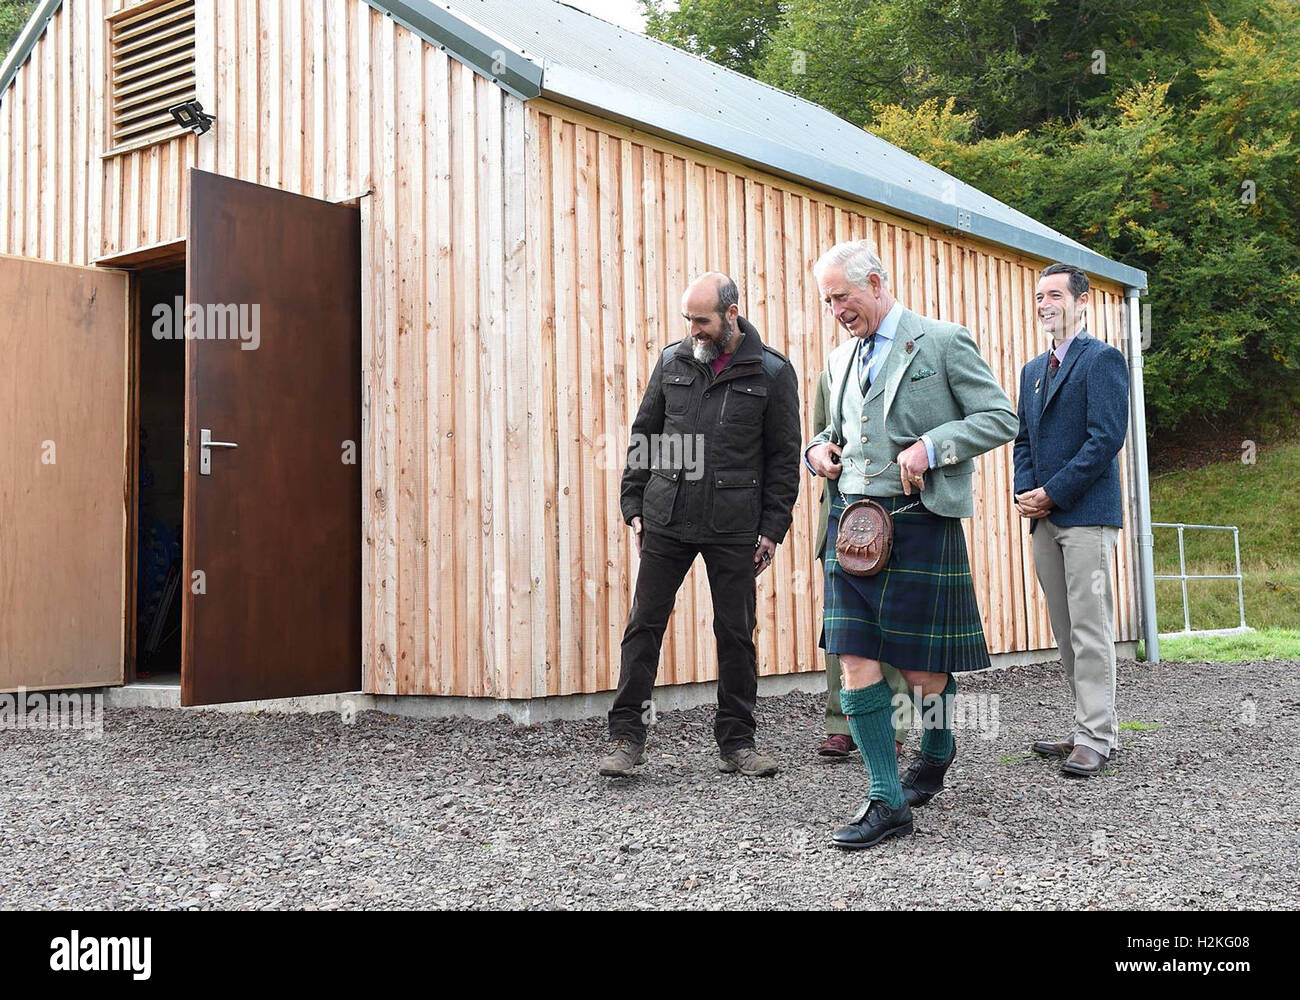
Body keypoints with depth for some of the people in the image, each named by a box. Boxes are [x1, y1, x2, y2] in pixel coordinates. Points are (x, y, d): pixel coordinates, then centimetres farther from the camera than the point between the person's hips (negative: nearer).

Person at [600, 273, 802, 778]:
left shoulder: (772, 372, -1)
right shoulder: (673, 362, 6)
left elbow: (784, 456, 1)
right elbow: (643, 435, 12)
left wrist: (773, 527, -4)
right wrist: (633, 505, 6)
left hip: (734, 528, -2)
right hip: (666, 521, 2)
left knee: (736, 633, 6)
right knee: (644, 625, 2)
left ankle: (737, 741, 19)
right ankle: (627, 737, 12)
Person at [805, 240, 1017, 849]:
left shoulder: (944, 342, -2)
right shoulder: (842, 359, 16)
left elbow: (1000, 419, -5)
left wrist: (931, 446, -17)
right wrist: (820, 449, 7)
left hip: (917, 520, -5)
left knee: (920, 663, 5)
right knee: (856, 661, -3)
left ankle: (936, 753, 36)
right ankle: (887, 801, 4)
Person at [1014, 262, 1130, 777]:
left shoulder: (1103, 359, -4)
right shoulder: (1033, 370, 20)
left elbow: (1106, 437, -13)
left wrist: (1052, 493, -14)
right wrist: (1024, 492, 1)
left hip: (1086, 513, -8)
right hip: (1044, 519, 8)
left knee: (1089, 629, -7)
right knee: (1066, 629, 10)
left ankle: (1095, 737, -3)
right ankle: (1089, 727, 17)